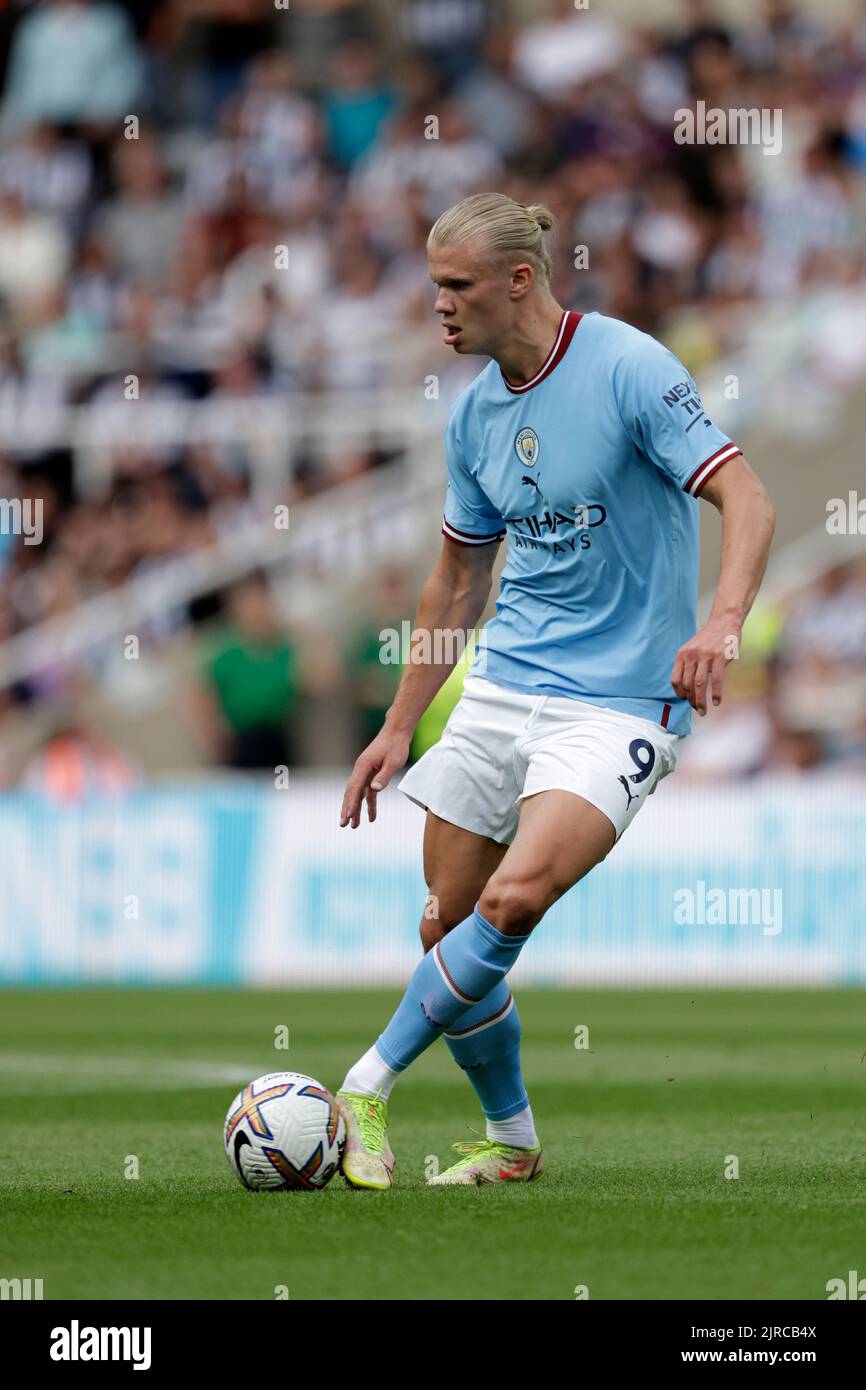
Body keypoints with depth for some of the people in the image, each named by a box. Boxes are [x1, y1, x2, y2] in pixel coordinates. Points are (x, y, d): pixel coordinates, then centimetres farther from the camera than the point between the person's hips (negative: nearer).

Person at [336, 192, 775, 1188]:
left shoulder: (628, 369, -13)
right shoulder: (473, 413, 8)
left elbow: (745, 500, -18)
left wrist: (722, 621, -35)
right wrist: (400, 726, 19)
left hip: (619, 701, -7)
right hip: (503, 686, 7)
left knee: (513, 899, -25)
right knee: (447, 929, 3)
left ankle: (366, 1087, -15)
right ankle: (511, 1141, 21)